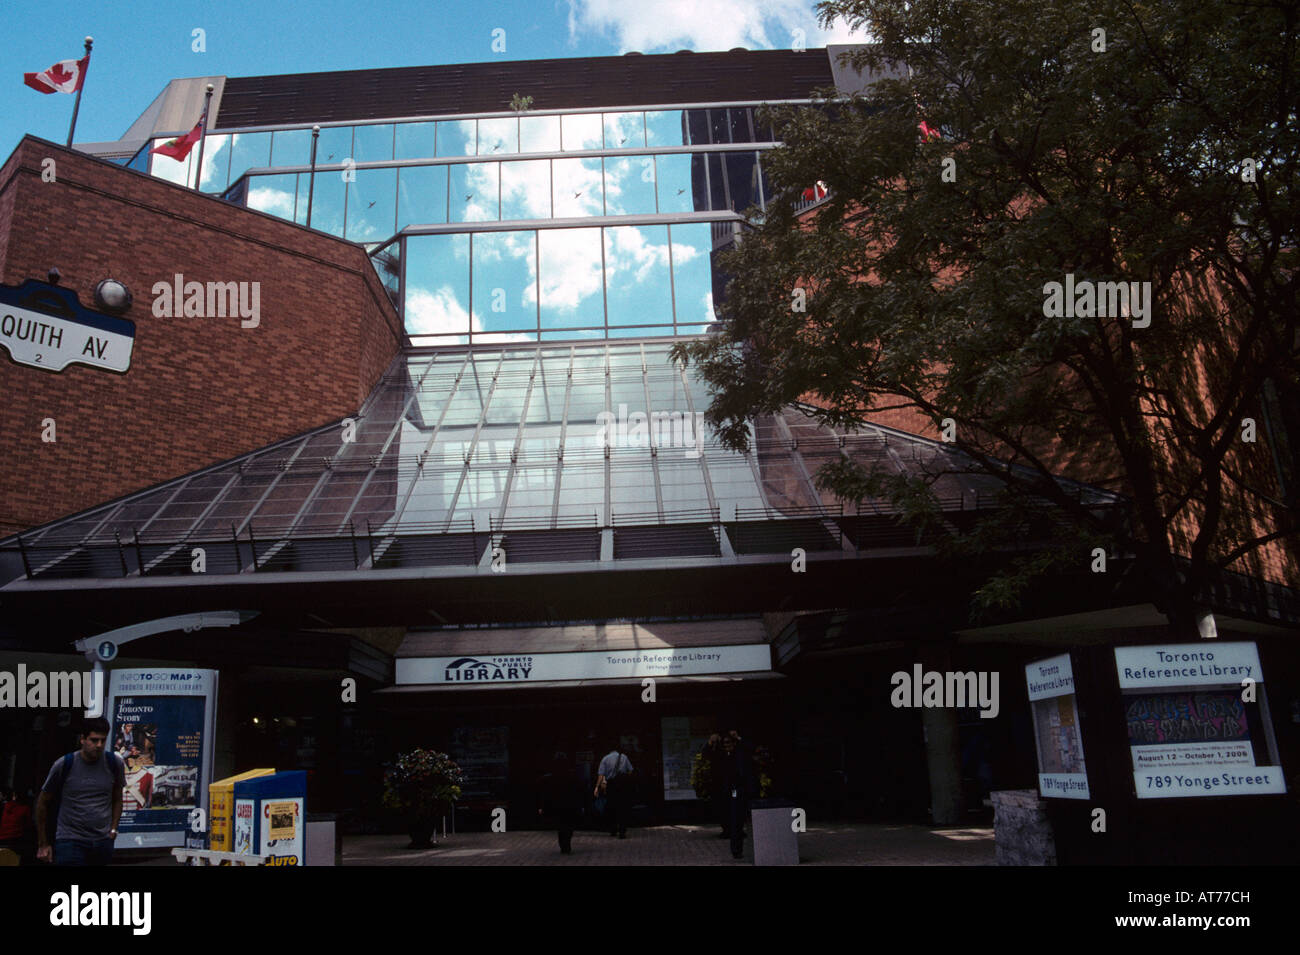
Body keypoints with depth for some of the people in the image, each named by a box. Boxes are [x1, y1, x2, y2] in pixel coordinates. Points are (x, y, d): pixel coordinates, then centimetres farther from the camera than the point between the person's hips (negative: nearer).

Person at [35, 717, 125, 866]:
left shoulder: (114, 764, 1)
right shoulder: (63, 765, -5)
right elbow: (43, 803, 6)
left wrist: (113, 828, 7)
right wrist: (43, 844, 10)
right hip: (70, 841, -3)